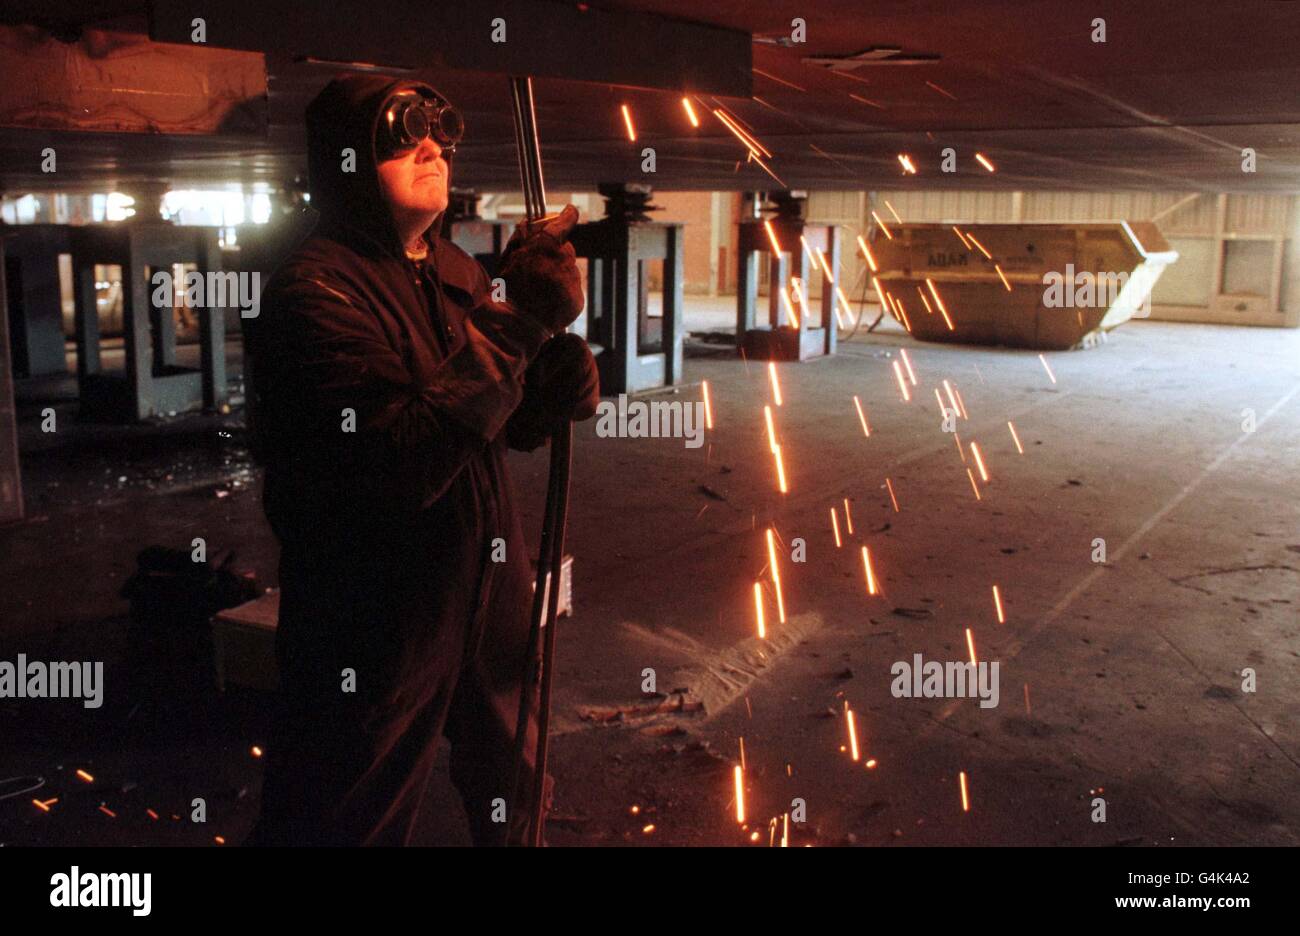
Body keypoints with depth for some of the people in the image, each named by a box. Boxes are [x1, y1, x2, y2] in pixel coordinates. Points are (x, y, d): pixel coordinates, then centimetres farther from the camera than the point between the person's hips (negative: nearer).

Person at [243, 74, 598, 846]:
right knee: (358, 820, 10)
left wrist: (561, 385, -9)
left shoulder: (458, 271, 8)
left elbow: (510, 425, 14)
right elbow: (401, 463, -30)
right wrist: (516, 322, -30)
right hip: (377, 630, -7)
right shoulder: (315, 291, -18)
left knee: (511, 800, 23)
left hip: (490, 598, 7)